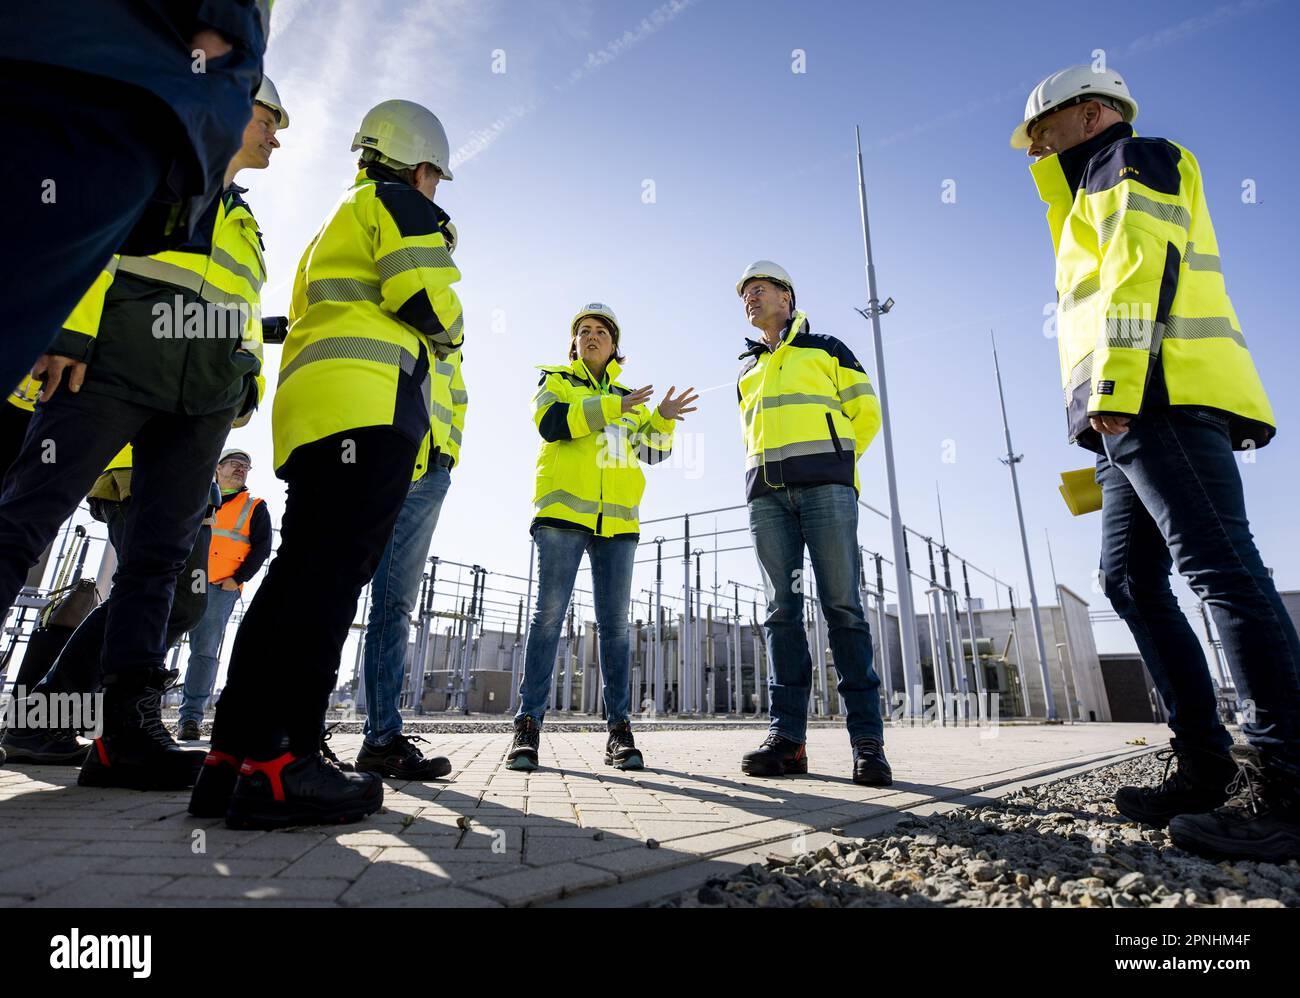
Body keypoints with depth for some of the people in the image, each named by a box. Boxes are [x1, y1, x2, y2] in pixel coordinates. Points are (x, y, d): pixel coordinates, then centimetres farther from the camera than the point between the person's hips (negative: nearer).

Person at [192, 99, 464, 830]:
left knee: (298, 573, 5)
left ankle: (234, 756, 5)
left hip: (310, 412, 10)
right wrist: (450, 331, 14)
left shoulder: (334, 228, 38)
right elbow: (427, 300, -5)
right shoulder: (396, 204, 10)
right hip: (368, 403, -9)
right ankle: (278, 763, -19)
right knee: (333, 575, -17)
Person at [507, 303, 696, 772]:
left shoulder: (629, 399, 24)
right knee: (549, 614, -6)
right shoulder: (556, 381, 15)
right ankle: (528, 724, -1)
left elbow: (653, 449, 13)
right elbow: (550, 421, -7)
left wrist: (663, 418, -5)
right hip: (563, 512, -3)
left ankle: (619, 728, 5)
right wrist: (611, 407, -13)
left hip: (618, 521, 3)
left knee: (615, 624, 1)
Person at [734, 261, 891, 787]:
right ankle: (787, 737, -4)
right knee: (781, 609, -4)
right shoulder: (747, 370, 28)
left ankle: (867, 740, -7)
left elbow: (865, 412, 13)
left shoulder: (827, 349, 17)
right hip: (766, 494, 4)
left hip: (825, 486, -3)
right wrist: (768, 470, 14)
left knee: (842, 605, -9)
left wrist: (833, 462, 7)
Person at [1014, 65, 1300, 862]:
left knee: (1221, 568, -16)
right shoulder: (1098, 198, 36)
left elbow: (1143, 265, -12)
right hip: (1135, 416, 10)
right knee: (1132, 581, 2)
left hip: (1161, 394, -10)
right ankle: (1208, 765, 4)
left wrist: (1114, 380, -20)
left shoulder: (1136, 159, 8)